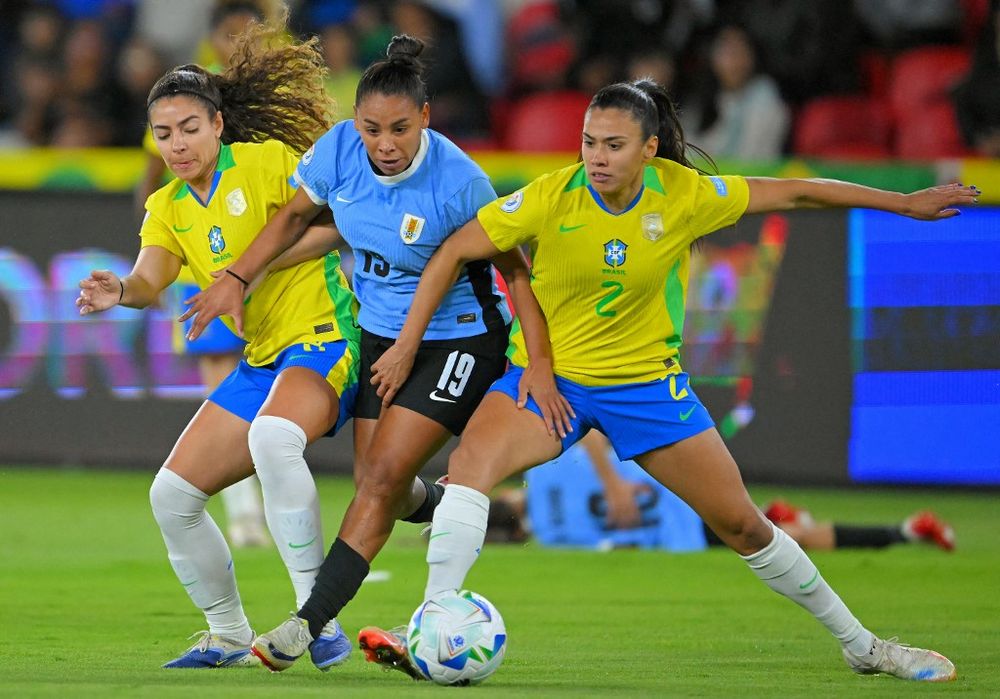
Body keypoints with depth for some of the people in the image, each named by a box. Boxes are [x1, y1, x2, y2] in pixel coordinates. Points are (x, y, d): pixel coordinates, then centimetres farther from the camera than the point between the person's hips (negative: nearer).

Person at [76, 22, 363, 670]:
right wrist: (119, 293, -28)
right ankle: (229, 636, 21)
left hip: (324, 337, -8)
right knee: (173, 494, 3)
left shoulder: (267, 160, -6)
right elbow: (151, 280, -5)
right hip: (262, 361, 8)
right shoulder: (168, 207, 11)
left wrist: (246, 268, -22)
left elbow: (330, 224, -15)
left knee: (273, 435, -38)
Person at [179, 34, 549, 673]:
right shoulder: (341, 148, -13)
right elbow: (296, 215, 6)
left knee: (383, 476, -14)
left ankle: (308, 624, -13)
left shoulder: (459, 182, -26)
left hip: (458, 339, -6)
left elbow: (515, 269, -15)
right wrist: (237, 278, -2)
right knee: (376, 485, 6)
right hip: (379, 333, 6)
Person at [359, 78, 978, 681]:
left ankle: (861, 644, 20)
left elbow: (792, 194, -3)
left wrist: (906, 204, 4)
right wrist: (407, 345, -11)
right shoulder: (553, 198, -18)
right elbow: (456, 251, -10)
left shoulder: (684, 196, -14)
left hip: (647, 380, 1)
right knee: (470, 462, -29)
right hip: (550, 375, -1)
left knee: (743, 524, 2)